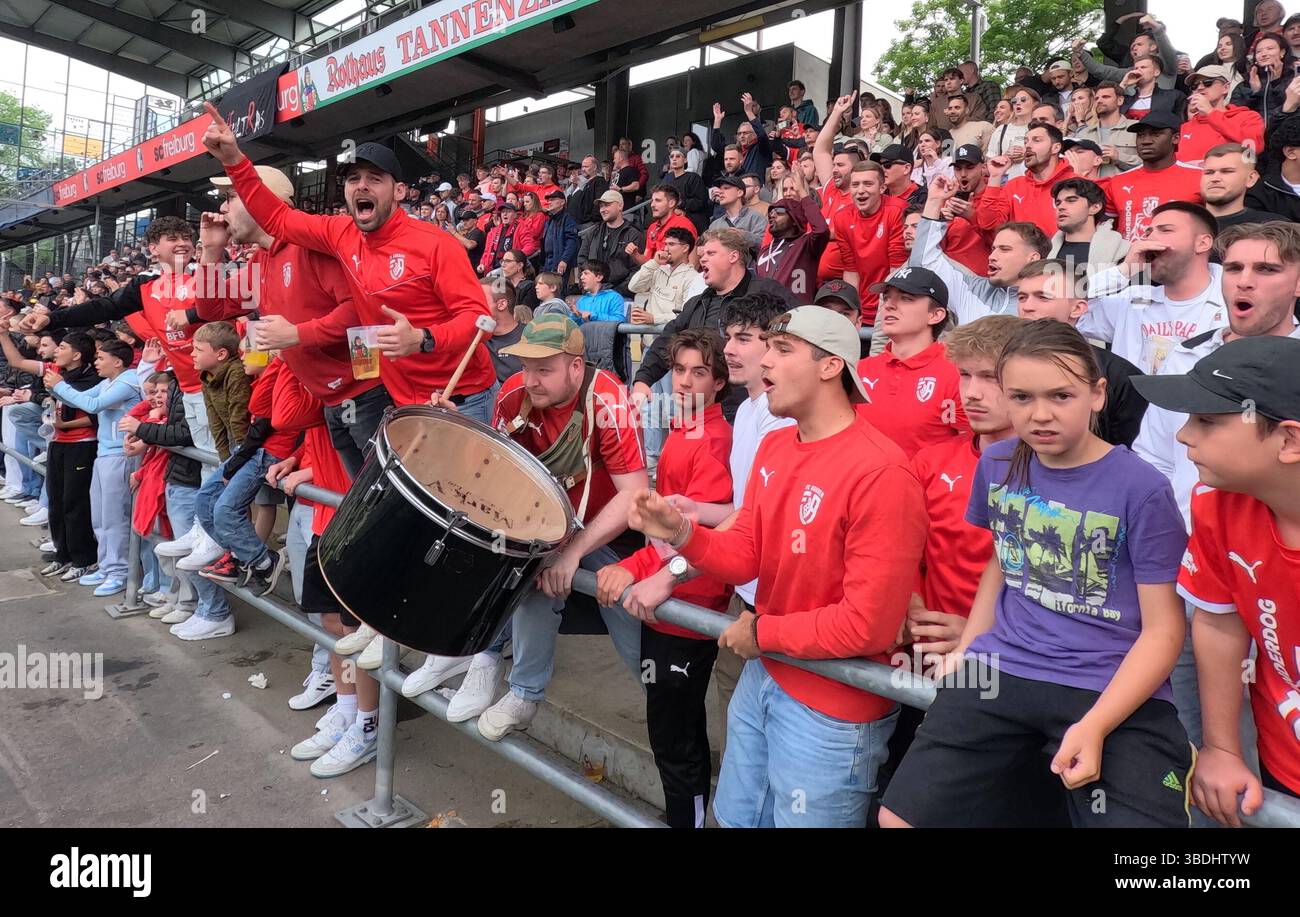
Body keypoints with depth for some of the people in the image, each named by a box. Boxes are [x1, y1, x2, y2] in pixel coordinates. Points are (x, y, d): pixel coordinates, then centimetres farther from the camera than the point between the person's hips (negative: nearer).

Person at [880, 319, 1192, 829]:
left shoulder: (1142, 490, -11)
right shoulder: (997, 464, 3)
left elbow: (1162, 630, -8)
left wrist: (1094, 726, -18)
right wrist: (966, 650, 9)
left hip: (1116, 691, -3)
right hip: (1001, 672, 4)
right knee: (901, 816, -2)